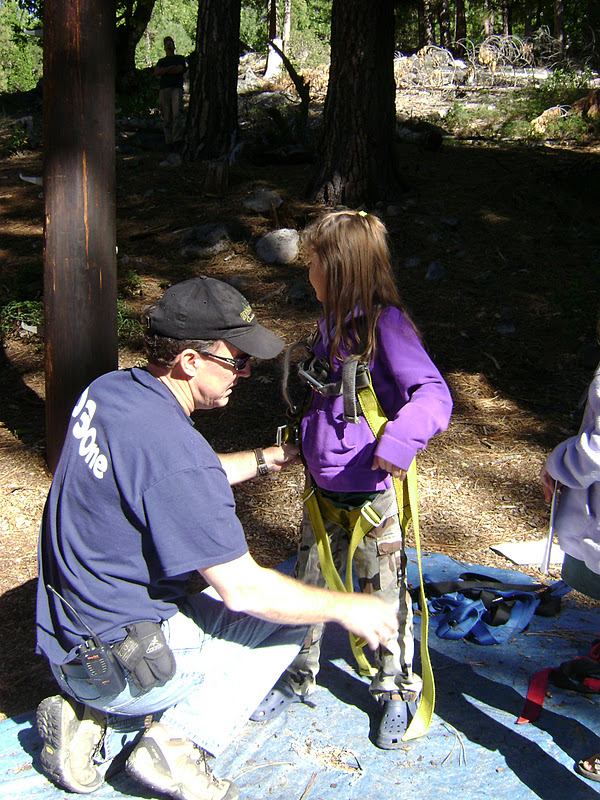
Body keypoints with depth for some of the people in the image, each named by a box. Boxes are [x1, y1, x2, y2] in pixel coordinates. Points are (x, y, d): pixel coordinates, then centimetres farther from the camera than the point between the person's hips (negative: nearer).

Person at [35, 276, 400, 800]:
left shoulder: (108, 389, 0)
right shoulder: (176, 453, -28)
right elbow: (242, 589, -23)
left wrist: (265, 459, 19)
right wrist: (346, 609, -10)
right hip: (118, 667, -8)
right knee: (284, 615, 3)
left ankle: (96, 723, 12)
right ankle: (180, 742, -2)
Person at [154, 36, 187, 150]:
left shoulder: (180, 58, 20)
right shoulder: (161, 61, 27)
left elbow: (180, 69, 0)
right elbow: (156, 73, 8)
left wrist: (164, 71, 6)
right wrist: (171, 67, 0)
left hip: (176, 88, -3)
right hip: (164, 89, 3)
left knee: (177, 114, -20)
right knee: (166, 117, -4)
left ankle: (178, 140, -29)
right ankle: (169, 142, -5)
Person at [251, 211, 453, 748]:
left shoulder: (386, 325, -17)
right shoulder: (331, 322, 8)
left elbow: (432, 394, -28)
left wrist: (399, 443, -42)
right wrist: (303, 442, 17)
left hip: (373, 493, -7)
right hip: (324, 487, 7)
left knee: (384, 593, 9)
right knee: (308, 585, 16)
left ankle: (398, 693, 28)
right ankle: (298, 678, 35)